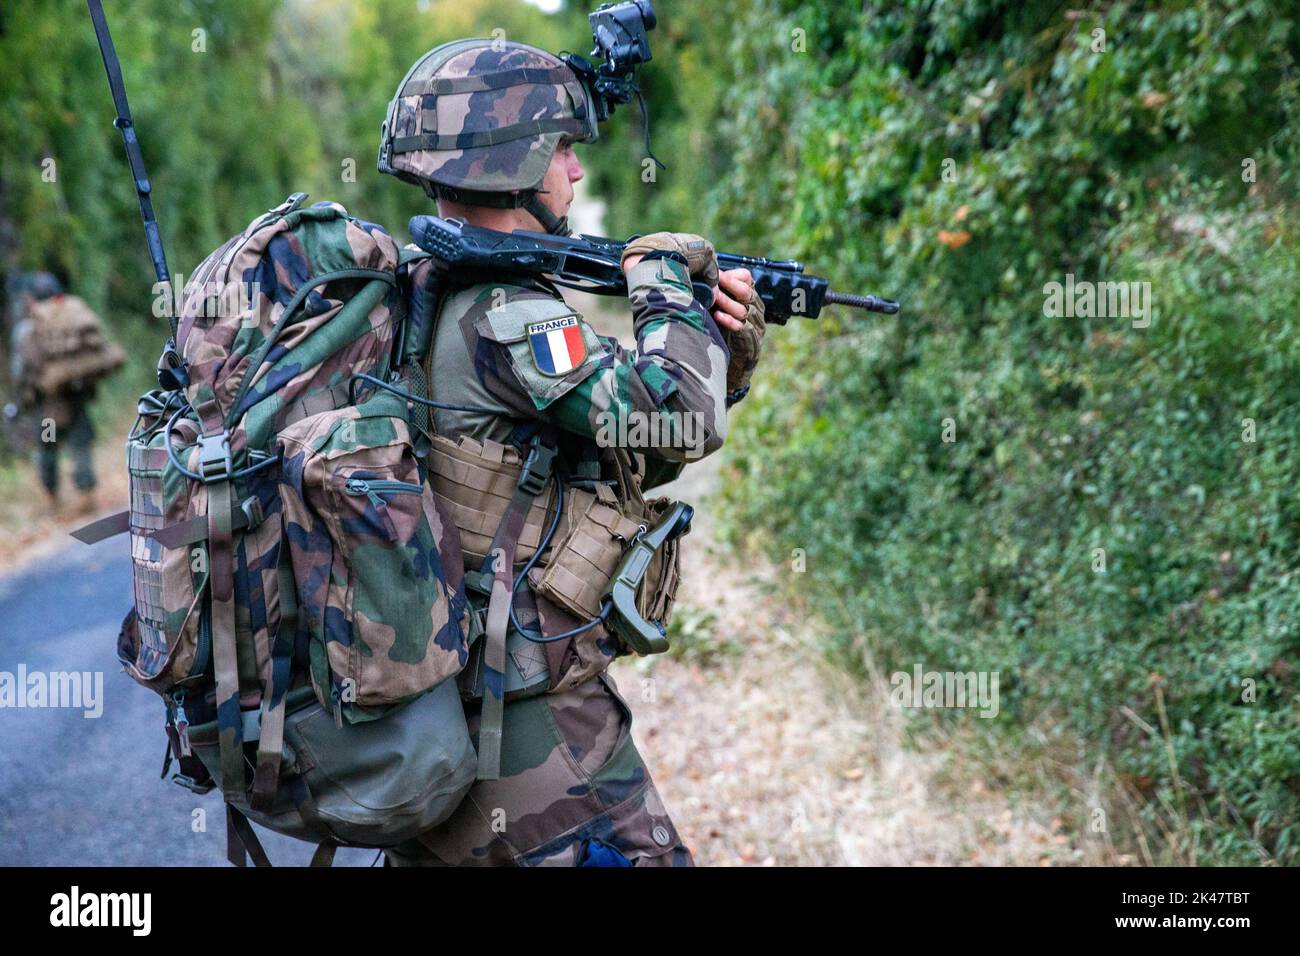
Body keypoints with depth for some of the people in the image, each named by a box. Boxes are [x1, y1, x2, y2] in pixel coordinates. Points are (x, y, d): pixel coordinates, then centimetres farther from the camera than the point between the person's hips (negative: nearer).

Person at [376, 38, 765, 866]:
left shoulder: (434, 292, 12)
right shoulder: (503, 313, -19)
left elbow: (636, 444, 15)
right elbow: (680, 422, -25)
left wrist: (728, 350, 2)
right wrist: (665, 273, -9)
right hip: (531, 709, -10)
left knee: (441, 850, 20)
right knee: (637, 856, -1)